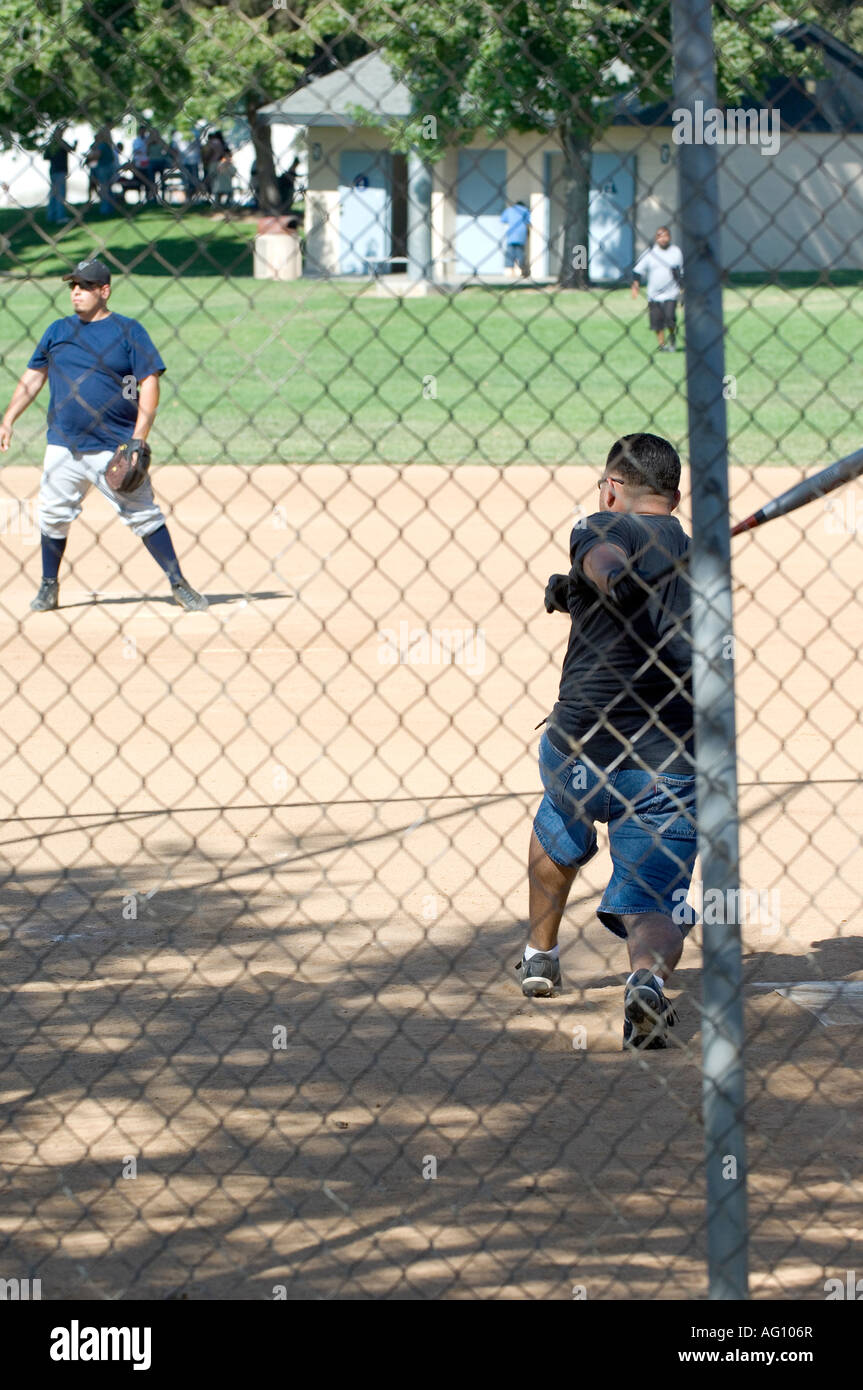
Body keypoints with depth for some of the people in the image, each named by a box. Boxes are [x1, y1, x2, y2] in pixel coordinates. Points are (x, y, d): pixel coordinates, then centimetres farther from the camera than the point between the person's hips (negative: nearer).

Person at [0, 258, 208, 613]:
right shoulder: (58, 331, 10)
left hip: (115, 448, -4)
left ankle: (179, 585, 3)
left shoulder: (128, 330, -1)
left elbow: (150, 383, -5)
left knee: (143, 515, -3)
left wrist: (138, 439, -13)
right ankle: (49, 587, 20)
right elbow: (32, 377, 16)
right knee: (53, 514, 4)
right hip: (64, 445, 4)